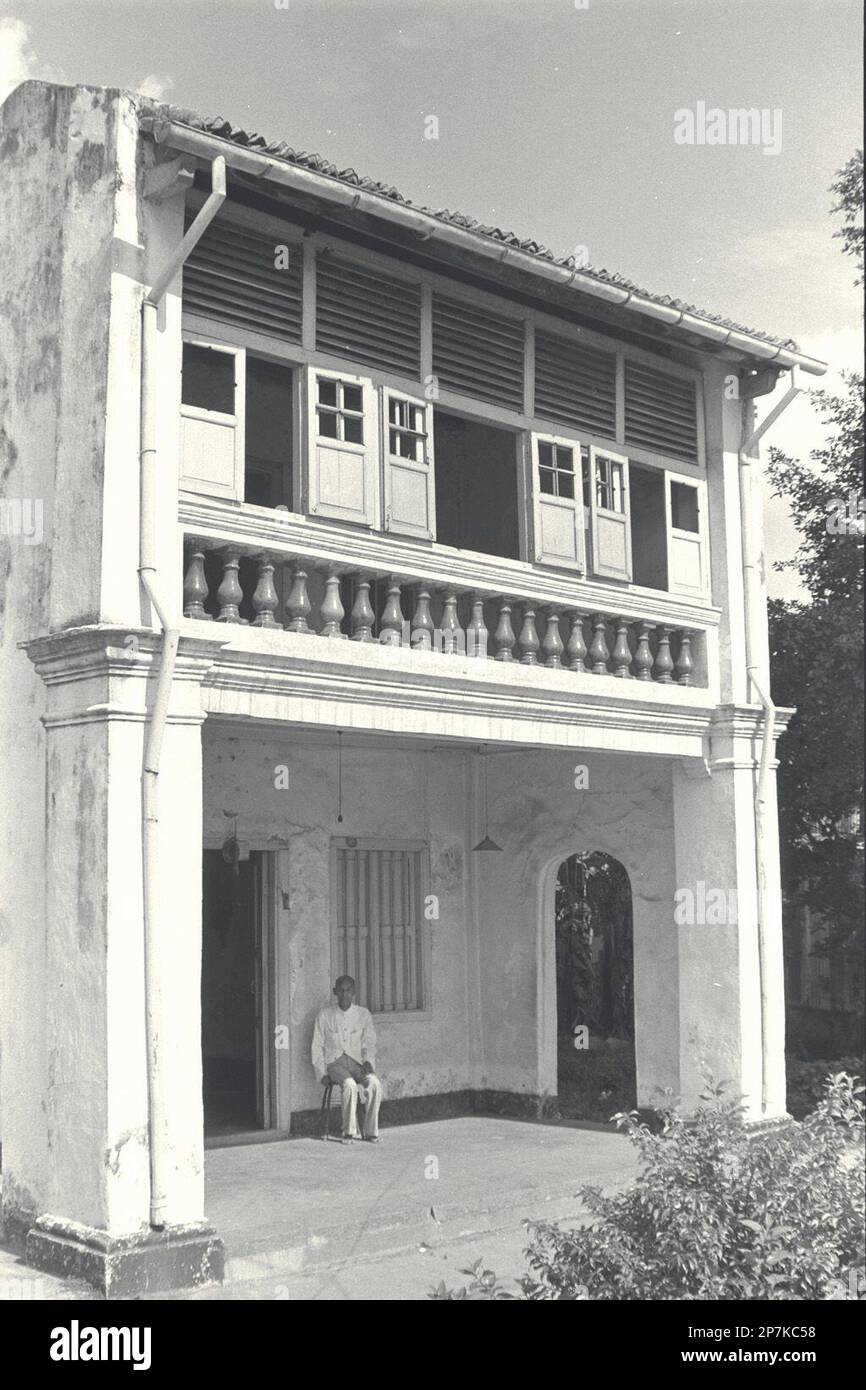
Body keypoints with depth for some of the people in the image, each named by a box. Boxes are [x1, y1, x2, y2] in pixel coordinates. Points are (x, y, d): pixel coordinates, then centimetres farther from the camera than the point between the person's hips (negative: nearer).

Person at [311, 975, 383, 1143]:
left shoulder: (364, 1014, 7)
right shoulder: (325, 1014, 3)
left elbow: (369, 1044, 13)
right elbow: (317, 1046, 7)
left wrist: (368, 1062, -7)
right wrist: (322, 1074, -1)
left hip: (357, 1063, 2)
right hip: (334, 1062, -2)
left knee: (374, 1084, -29)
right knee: (350, 1085, -34)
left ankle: (371, 1132, -21)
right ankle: (349, 1132, -22)